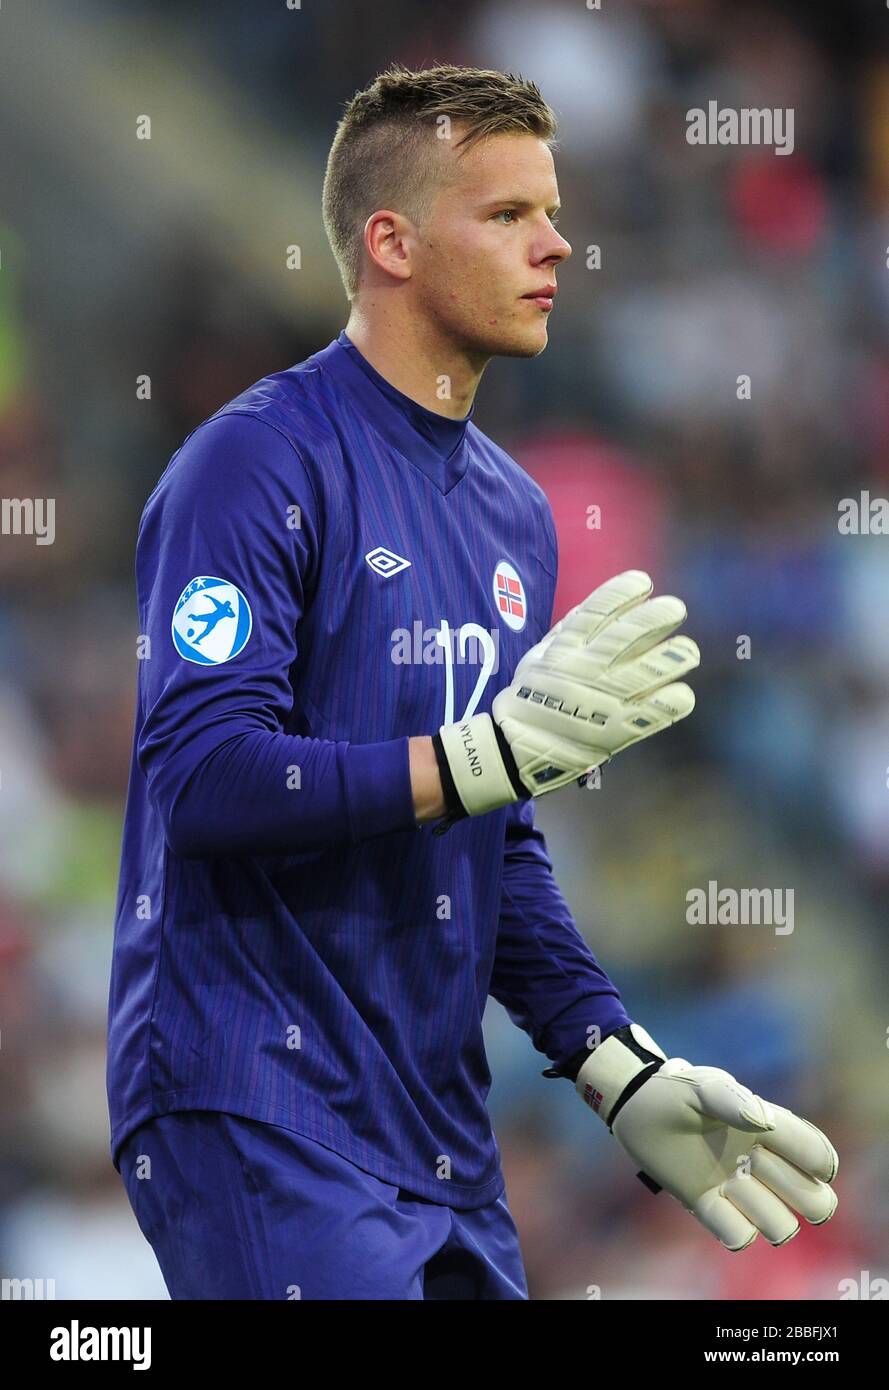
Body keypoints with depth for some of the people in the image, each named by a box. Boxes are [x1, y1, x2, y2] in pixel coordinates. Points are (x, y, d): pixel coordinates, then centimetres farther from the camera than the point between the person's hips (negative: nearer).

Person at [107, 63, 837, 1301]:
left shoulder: (513, 511, 15)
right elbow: (201, 777, -20)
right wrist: (498, 750, -27)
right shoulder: (259, 463, -10)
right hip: (259, 1111, -8)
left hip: (438, 1131, 8)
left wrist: (620, 1071, 8)